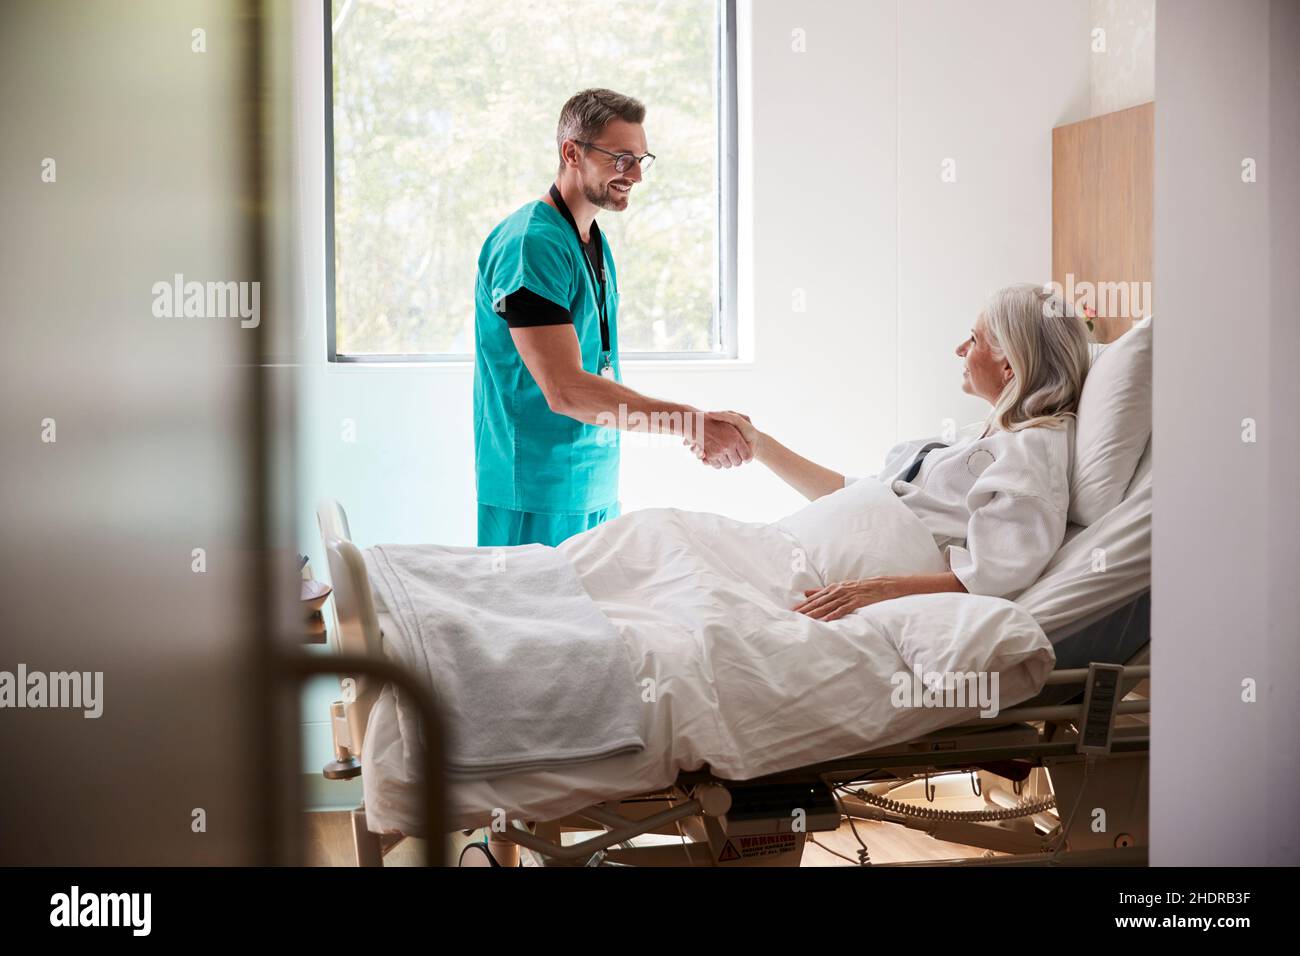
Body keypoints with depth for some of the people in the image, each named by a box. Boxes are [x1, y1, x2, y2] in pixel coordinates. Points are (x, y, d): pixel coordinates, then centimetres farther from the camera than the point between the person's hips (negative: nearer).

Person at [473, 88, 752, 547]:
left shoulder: (596, 243, 14)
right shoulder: (531, 243, -17)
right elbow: (565, 391, -25)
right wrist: (691, 422, -27)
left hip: (597, 489, 9)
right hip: (538, 497, -9)